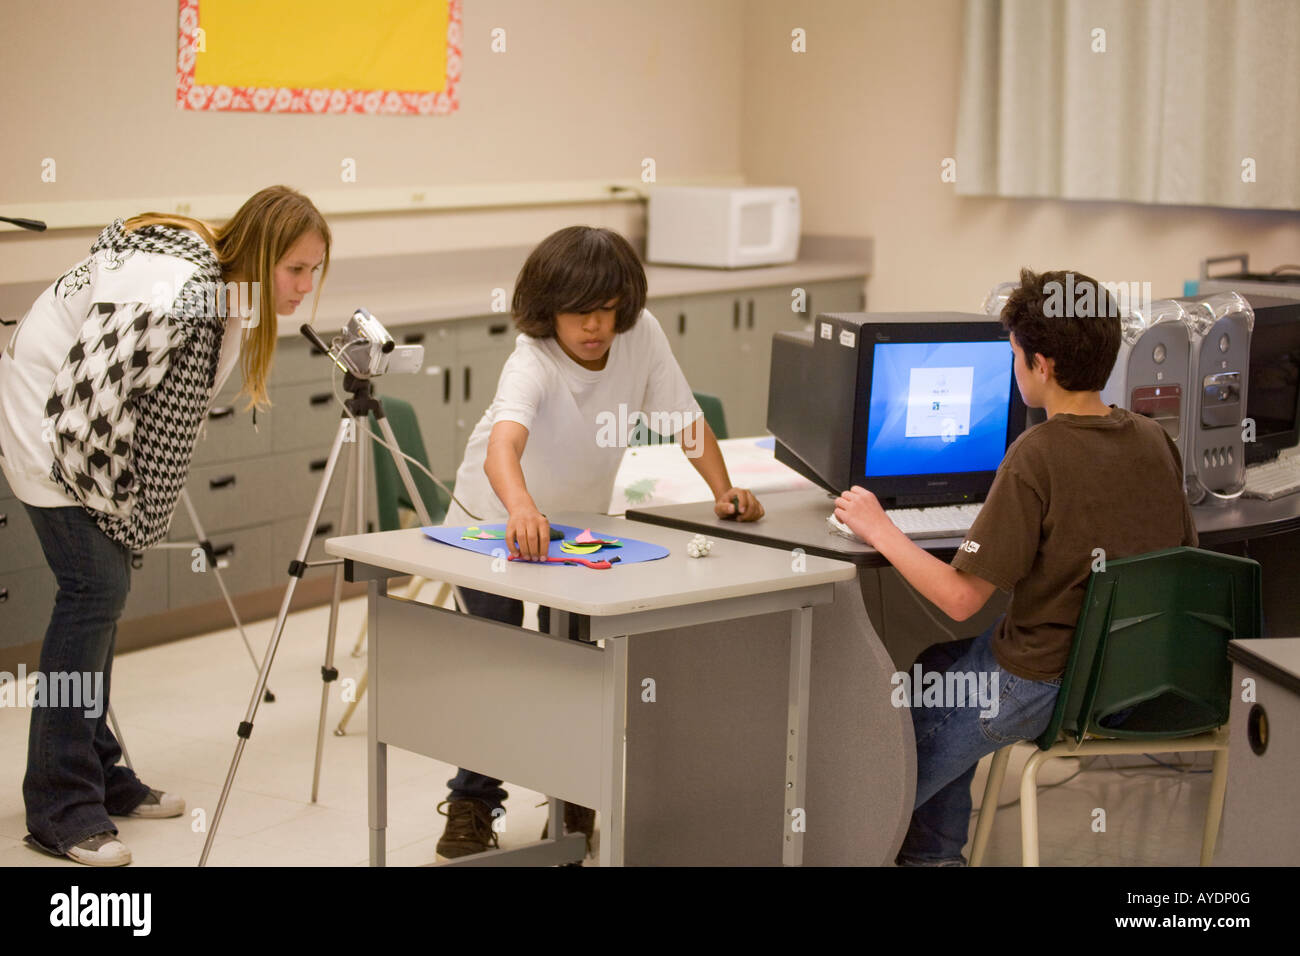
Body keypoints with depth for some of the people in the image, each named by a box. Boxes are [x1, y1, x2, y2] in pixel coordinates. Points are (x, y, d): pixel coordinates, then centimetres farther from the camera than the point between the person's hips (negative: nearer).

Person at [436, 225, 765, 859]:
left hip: (580, 521, 4)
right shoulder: (532, 362, -36)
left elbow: (683, 416, -14)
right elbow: (502, 446, -54)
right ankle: (473, 804, 14)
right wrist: (523, 509, -74)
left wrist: (723, 490, -29)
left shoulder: (641, 335, -22)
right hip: (497, 520, -3)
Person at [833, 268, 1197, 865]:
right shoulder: (1155, 441, -3)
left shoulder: (1038, 456, -23)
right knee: (939, 665, 28)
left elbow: (960, 599, -22)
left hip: (1042, 685, -8)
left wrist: (878, 530, -9)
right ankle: (934, 852, 32)